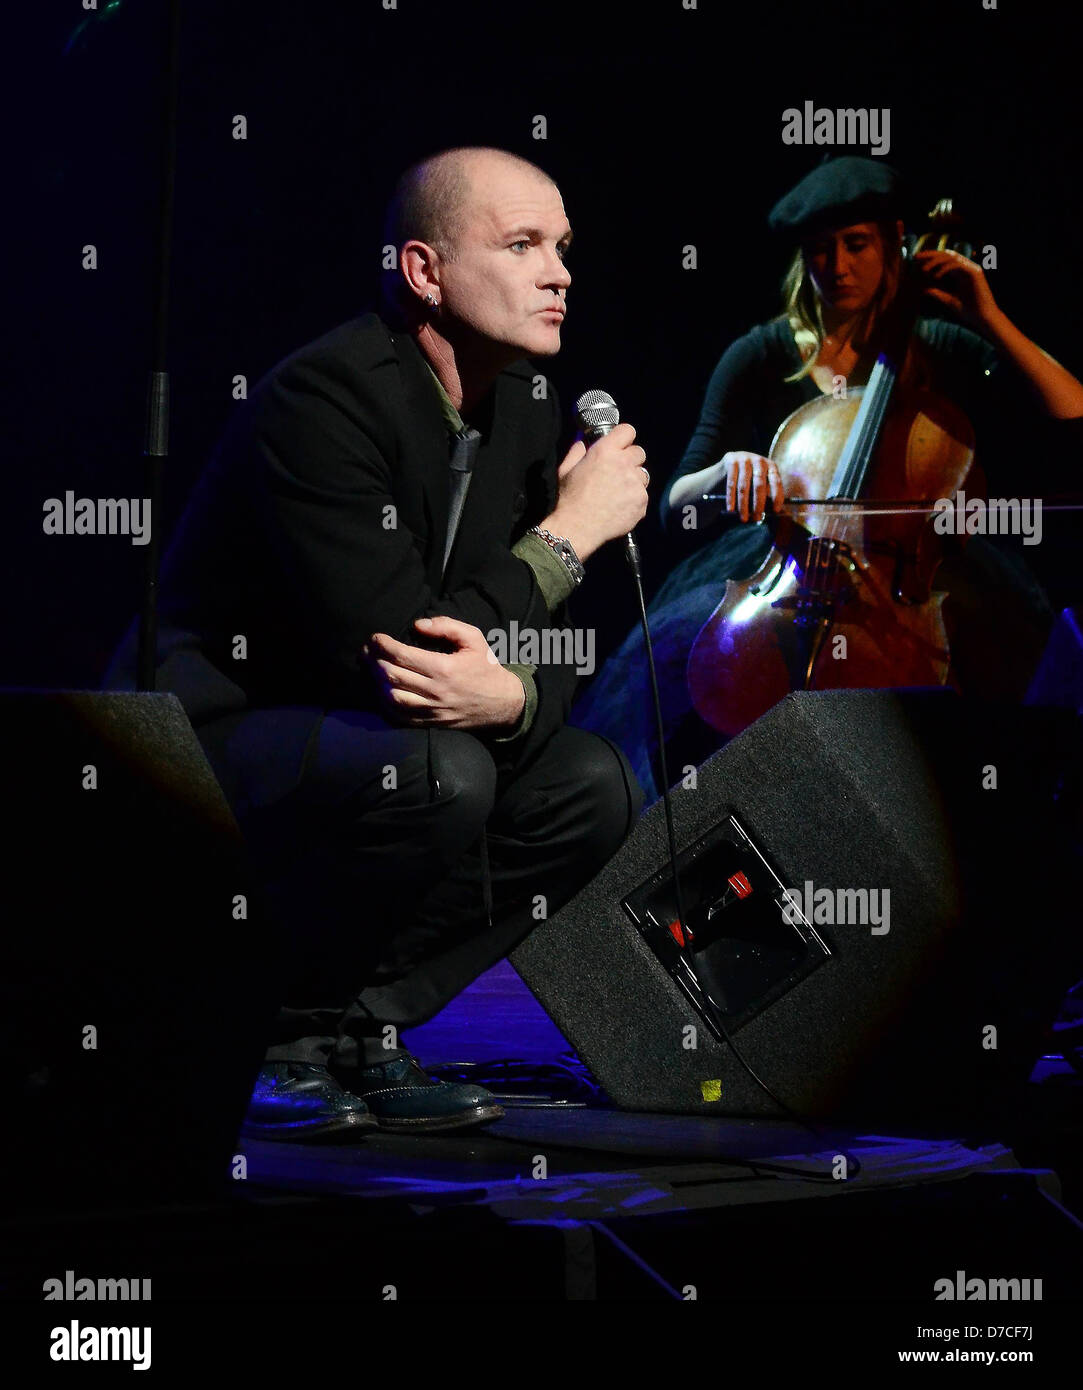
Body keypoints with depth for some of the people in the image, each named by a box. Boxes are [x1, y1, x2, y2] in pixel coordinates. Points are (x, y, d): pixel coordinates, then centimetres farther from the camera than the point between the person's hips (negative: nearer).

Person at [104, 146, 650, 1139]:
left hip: (348, 741, 9)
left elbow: (550, 653, 4)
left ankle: (351, 1022, 1)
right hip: (206, 742, -8)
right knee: (438, 773, -33)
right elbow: (390, 655, -29)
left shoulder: (528, 409, 4)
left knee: (593, 787, -7)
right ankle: (260, 1037, -11)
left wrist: (509, 695, -23)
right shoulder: (325, 397, -23)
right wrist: (570, 530, -19)